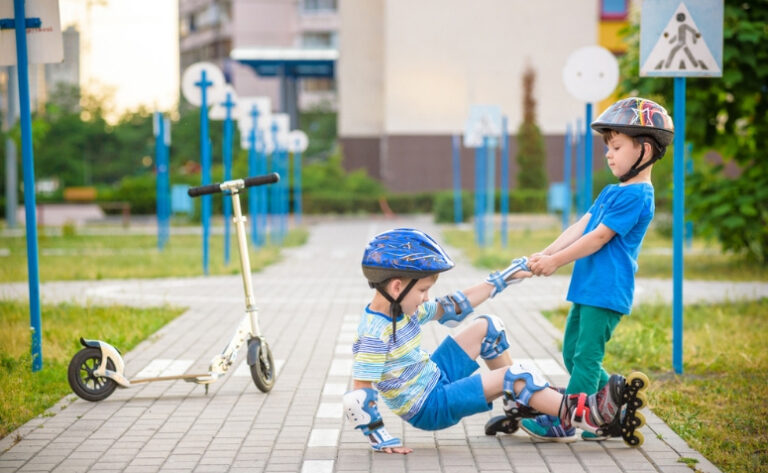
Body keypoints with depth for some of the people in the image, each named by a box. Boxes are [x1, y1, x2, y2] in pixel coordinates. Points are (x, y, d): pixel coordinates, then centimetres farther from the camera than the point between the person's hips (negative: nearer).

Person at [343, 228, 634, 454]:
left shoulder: (405, 309, -2)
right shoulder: (374, 334, -29)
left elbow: (452, 307, 10)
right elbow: (358, 396, -29)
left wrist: (503, 278, 14)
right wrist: (380, 439, -27)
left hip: (435, 376, 10)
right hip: (429, 407, -10)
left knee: (486, 327, 16)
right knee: (516, 376, -18)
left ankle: (519, 402, 25)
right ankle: (584, 415, -13)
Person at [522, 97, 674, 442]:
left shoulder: (636, 196, -14)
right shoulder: (611, 192, 17)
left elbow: (599, 237, -17)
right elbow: (580, 226, 12)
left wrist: (556, 261, -14)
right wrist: (547, 253, -1)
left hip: (607, 291, -10)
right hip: (587, 286, 10)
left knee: (586, 356, -7)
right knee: (573, 353, 15)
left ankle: (564, 423, -3)